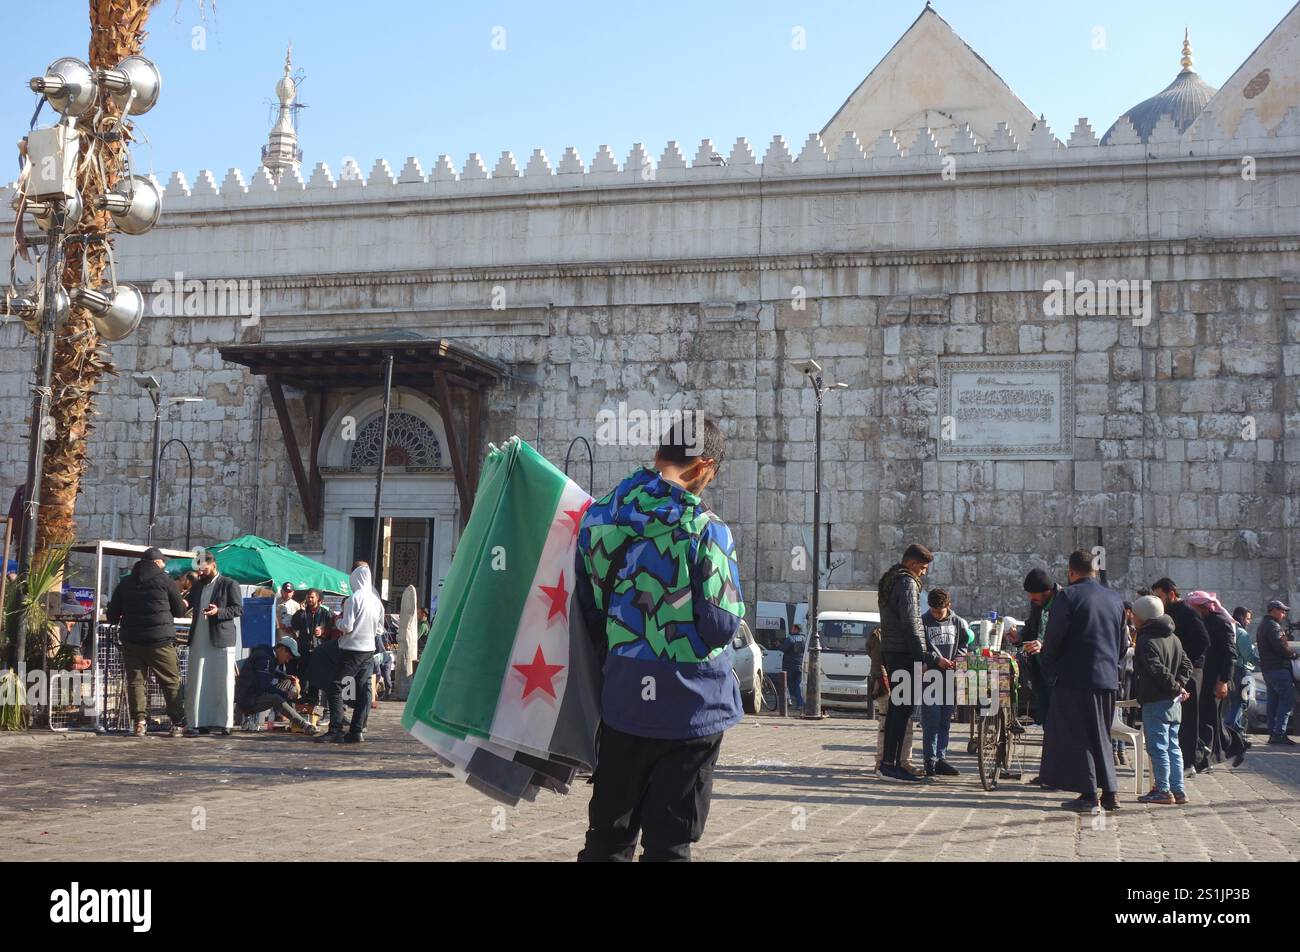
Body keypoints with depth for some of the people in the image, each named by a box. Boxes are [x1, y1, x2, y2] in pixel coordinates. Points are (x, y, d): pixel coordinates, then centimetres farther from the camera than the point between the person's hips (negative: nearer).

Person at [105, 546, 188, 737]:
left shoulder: (125, 583, 11)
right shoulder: (165, 580, 0)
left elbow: (112, 615, 13)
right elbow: (180, 611, 5)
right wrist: (184, 605, 27)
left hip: (131, 641, 3)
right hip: (160, 640, -3)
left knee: (135, 681, 7)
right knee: (171, 682, 4)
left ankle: (139, 721, -3)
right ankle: (178, 723, 4)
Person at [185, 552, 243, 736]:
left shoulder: (229, 584, 0)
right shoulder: (197, 586, 18)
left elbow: (239, 609, -4)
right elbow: (189, 605, 20)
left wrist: (219, 612, -19)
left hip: (221, 641, -5)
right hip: (199, 641, 5)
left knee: (223, 684, -1)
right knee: (196, 684, 1)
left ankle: (224, 723, 3)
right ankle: (197, 723, 3)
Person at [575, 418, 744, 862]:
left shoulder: (597, 517, 1)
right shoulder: (705, 529, -15)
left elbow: (588, 611, 7)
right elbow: (723, 624, -15)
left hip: (622, 697, 4)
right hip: (691, 707, -4)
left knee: (608, 836, 16)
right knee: (669, 842, 5)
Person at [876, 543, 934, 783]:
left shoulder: (888, 580, 20)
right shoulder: (907, 582, -11)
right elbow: (910, 621, -18)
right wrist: (921, 656, -16)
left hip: (890, 651, 10)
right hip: (905, 653, -10)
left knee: (895, 706, 12)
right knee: (904, 707, -10)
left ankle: (887, 761, 15)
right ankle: (892, 763, -12)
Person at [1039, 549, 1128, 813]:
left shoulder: (1067, 596, -10)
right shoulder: (1116, 599, 9)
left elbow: (1054, 638, -10)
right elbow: (1123, 642, 14)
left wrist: (1050, 667, 5)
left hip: (1075, 676, -6)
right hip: (1108, 678, 6)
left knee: (1077, 737, 1)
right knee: (1101, 735, 16)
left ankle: (1089, 795, -1)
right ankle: (1110, 793, 16)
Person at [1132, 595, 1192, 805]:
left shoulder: (1146, 641, -14)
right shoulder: (1172, 638, 13)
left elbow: (1157, 670, -24)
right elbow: (1186, 663, 15)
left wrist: (1175, 686, -14)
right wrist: (1179, 684, 3)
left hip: (1155, 702, -8)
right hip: (1173, 702, 9)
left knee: (1158, 747, -2)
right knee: (1172, 746, 13)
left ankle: (1163, 790, 1)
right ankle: (1178, 790, 14)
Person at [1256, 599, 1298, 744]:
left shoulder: (1262, 626, 21)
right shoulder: (1273, 626, -12)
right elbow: (1282, 647, -18)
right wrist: (1294, 654, -2)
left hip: (1267, 669, 10)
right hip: (1278, 667, -10)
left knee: (1274, 701, 10)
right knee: (1287, 700, -11)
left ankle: (1273, 733, 9)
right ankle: (1279, 733, -17)